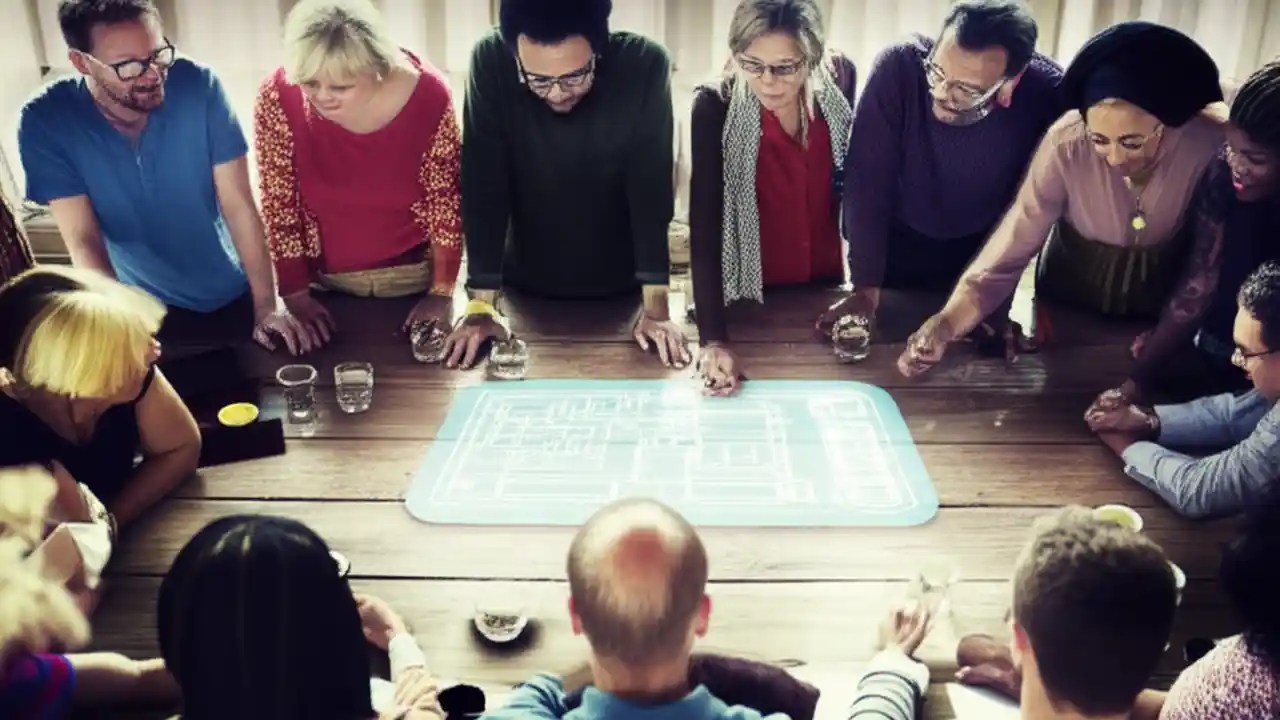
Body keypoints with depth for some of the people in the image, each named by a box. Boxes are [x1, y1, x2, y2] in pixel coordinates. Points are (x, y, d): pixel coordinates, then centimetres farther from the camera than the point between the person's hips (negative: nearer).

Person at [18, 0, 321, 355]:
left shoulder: (198, 86, -19)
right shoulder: (46, 123, -18)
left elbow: (239, 205, -17)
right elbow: (83, 241, -19)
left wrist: (267, 304, -21)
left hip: (234, 297, 1)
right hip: (145, 311, -1)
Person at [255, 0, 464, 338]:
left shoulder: (428, 95, -21)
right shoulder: (278, 97, -20)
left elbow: (445, 201, -11)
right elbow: (279, 203, -11)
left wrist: (441, 291, -11)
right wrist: (295, 293, -10)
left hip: (414, 274, 0)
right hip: (326, 282, 1)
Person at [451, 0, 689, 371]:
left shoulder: (644, 66, -22)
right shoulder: (491, 62, -22)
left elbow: (651, 190, -20)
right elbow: (483, 187, -19)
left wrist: (656, 306, -21)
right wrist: (482, 304, -21)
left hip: (621, 290, 0)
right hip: (527, 287, 0)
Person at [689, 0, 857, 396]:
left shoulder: (840, 79, -12)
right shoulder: (715, 106, -23)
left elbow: (848, 176, 3)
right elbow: (704, 224, -26)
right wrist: (713, 338, -35)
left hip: (825, 282, 3)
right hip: (750, 291, -3)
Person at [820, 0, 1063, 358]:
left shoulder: (1045, 94, -30)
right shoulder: (899, 66, -33)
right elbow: (867, 181, -28)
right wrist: (865, 288, -27)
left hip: (982, 247, 1)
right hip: (897, 241, -1)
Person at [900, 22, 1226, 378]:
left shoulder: (1212, 145, -29)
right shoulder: (1066, 145, -29)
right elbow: (1011, 247, -31)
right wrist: (946, 324, -44)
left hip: (1158, 313, 0)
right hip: (1065, 310, 0)